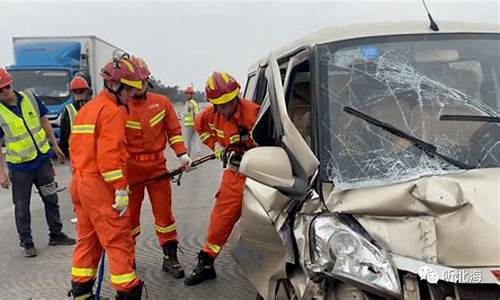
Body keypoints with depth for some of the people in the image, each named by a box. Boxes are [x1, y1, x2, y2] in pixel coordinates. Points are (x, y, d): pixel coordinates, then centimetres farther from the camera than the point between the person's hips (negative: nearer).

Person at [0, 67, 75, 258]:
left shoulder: (29, 98, -2)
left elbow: (44, 122, 10)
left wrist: (55, 146, 12)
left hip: (42, 160, 4)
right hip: (19, 167, -4)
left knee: (51, 199, 13)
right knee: (22, 207, 6)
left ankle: (56, 235, 28)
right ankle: (26, 243, 22)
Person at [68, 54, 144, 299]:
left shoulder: (87, 108, 17)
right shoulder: (113, 110, -12)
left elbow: (75, 146, 20)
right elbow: (109, 154, -21)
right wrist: (121, 190, -20)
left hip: (79, 181, 10)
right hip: (100, 185, -10)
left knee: (88, 237, 18)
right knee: (119, 240, -4)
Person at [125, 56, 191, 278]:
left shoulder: (162, 102, 4)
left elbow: (173, 129, 8)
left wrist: (182, 154, -4)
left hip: (157, 164, 2)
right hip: (131, 166, -1)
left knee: (164, 210, 3)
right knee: (130, 212, 10)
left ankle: (170, 257, 13)